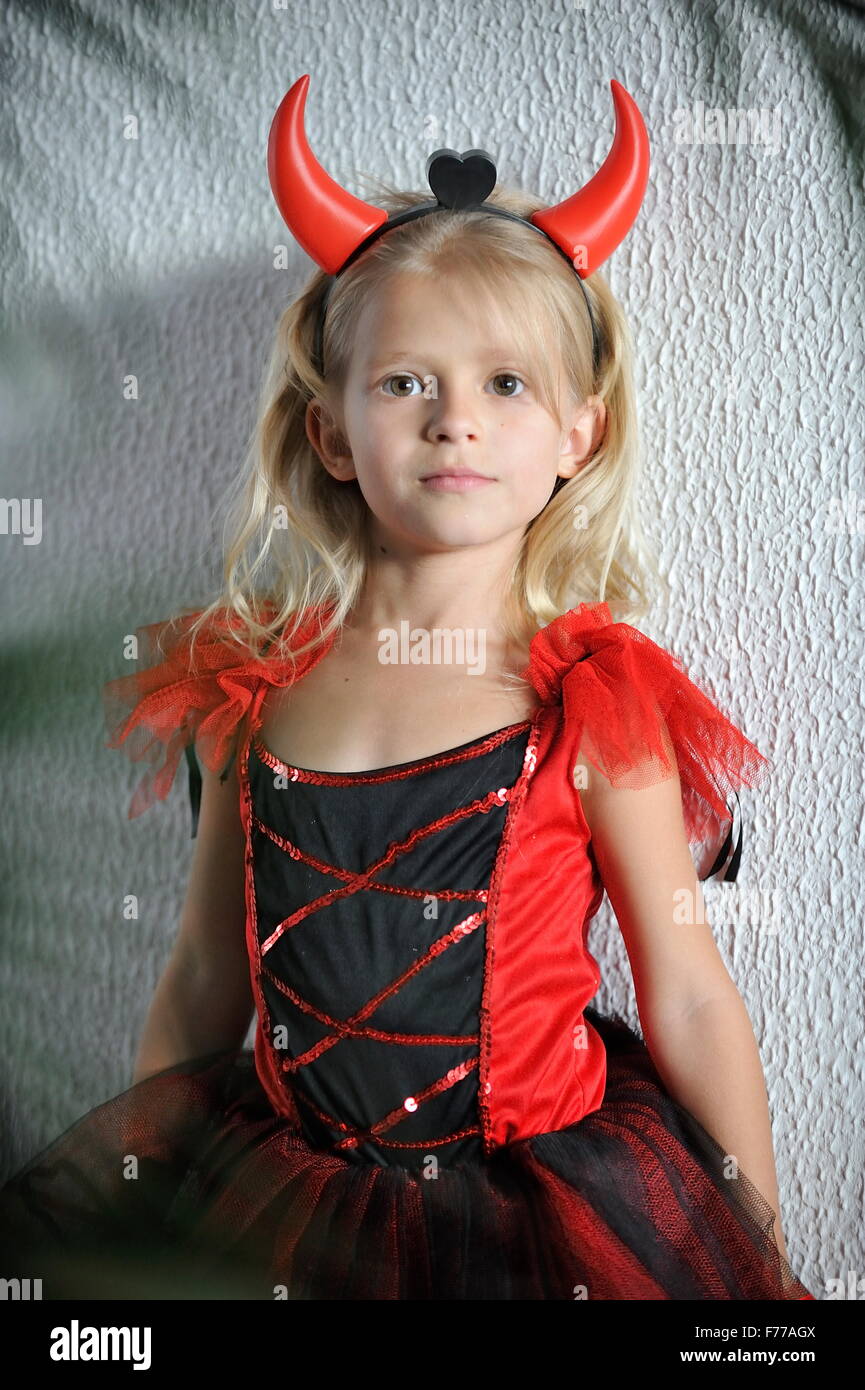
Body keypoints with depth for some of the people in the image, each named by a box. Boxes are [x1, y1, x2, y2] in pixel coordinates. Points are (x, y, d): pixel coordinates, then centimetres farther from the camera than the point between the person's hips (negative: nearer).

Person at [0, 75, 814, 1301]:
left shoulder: (593, 702, -11)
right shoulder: (255, 687, -2)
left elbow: (690, 1001, -5)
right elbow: (204, 983, 8)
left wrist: (763, 1264, 0)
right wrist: (118, 1190, 13)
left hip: (531, 1197, -1)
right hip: (272, 1185, 2)